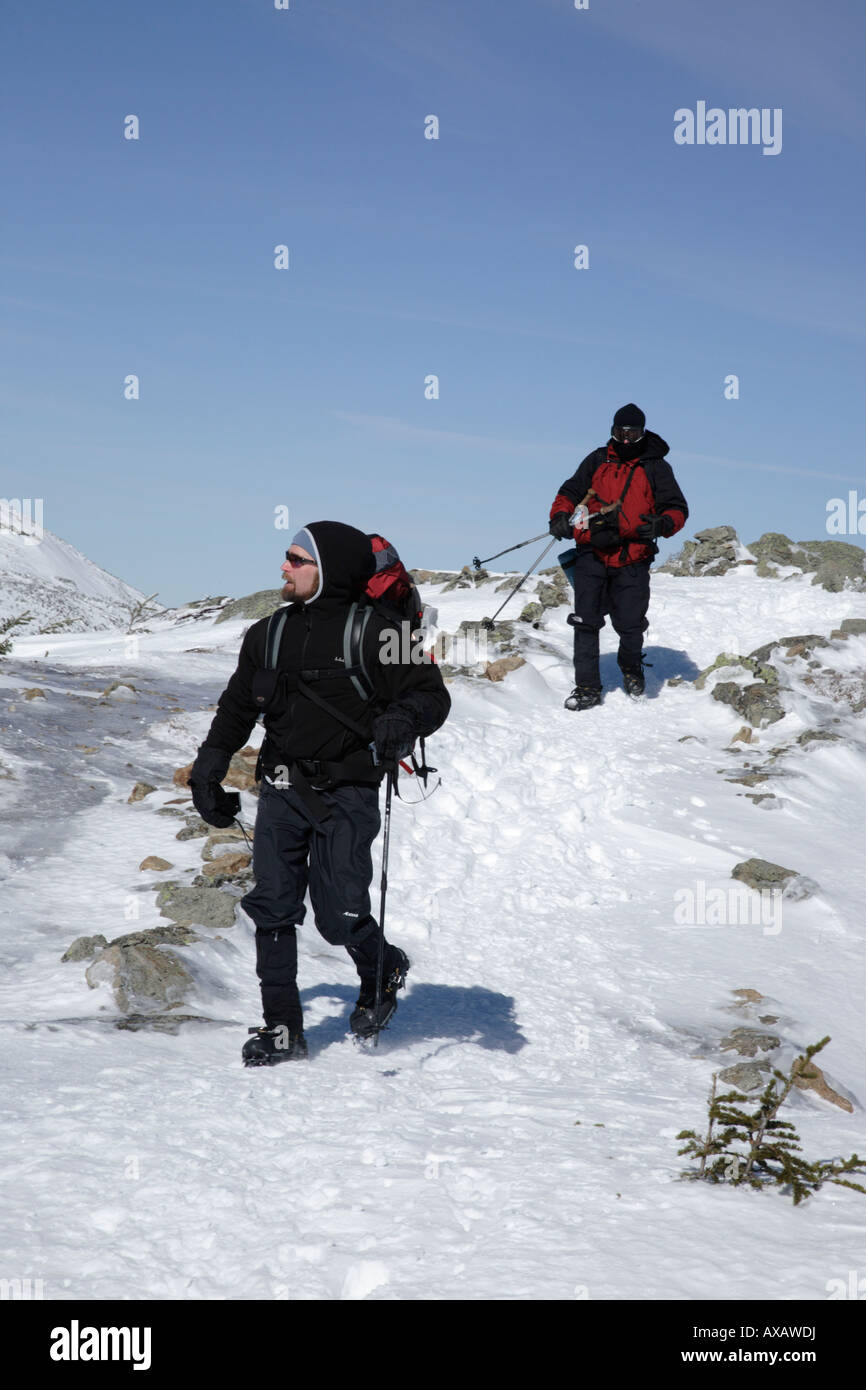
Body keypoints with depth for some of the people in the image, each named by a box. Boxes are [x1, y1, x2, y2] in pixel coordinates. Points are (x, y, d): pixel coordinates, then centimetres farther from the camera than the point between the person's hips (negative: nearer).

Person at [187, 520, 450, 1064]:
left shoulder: (373, 631, -6)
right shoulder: (269, 634, 11)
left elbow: (433, 694, -6)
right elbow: (237, 707, 21)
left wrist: (402, 720, -27)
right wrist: (209, 768, 14)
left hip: (346, 794, -5)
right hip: (282, 791, 5)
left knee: (339, 918, -6)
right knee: (272, 907, -1)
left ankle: (383, 969, 27)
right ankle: (282, 1027, 9)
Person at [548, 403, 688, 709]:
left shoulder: (656, 468, 7)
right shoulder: (597, 461, 13)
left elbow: (677, 508, 4)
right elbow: (571, 491, 18)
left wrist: (661, 524, -19)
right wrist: (560, 515, -4)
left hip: (632, 560, -2)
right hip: (592, 554, 2)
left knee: (631, 624, -2)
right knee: (585, 621, -5)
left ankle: (631, 667, 31)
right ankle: (587, 687, 3)